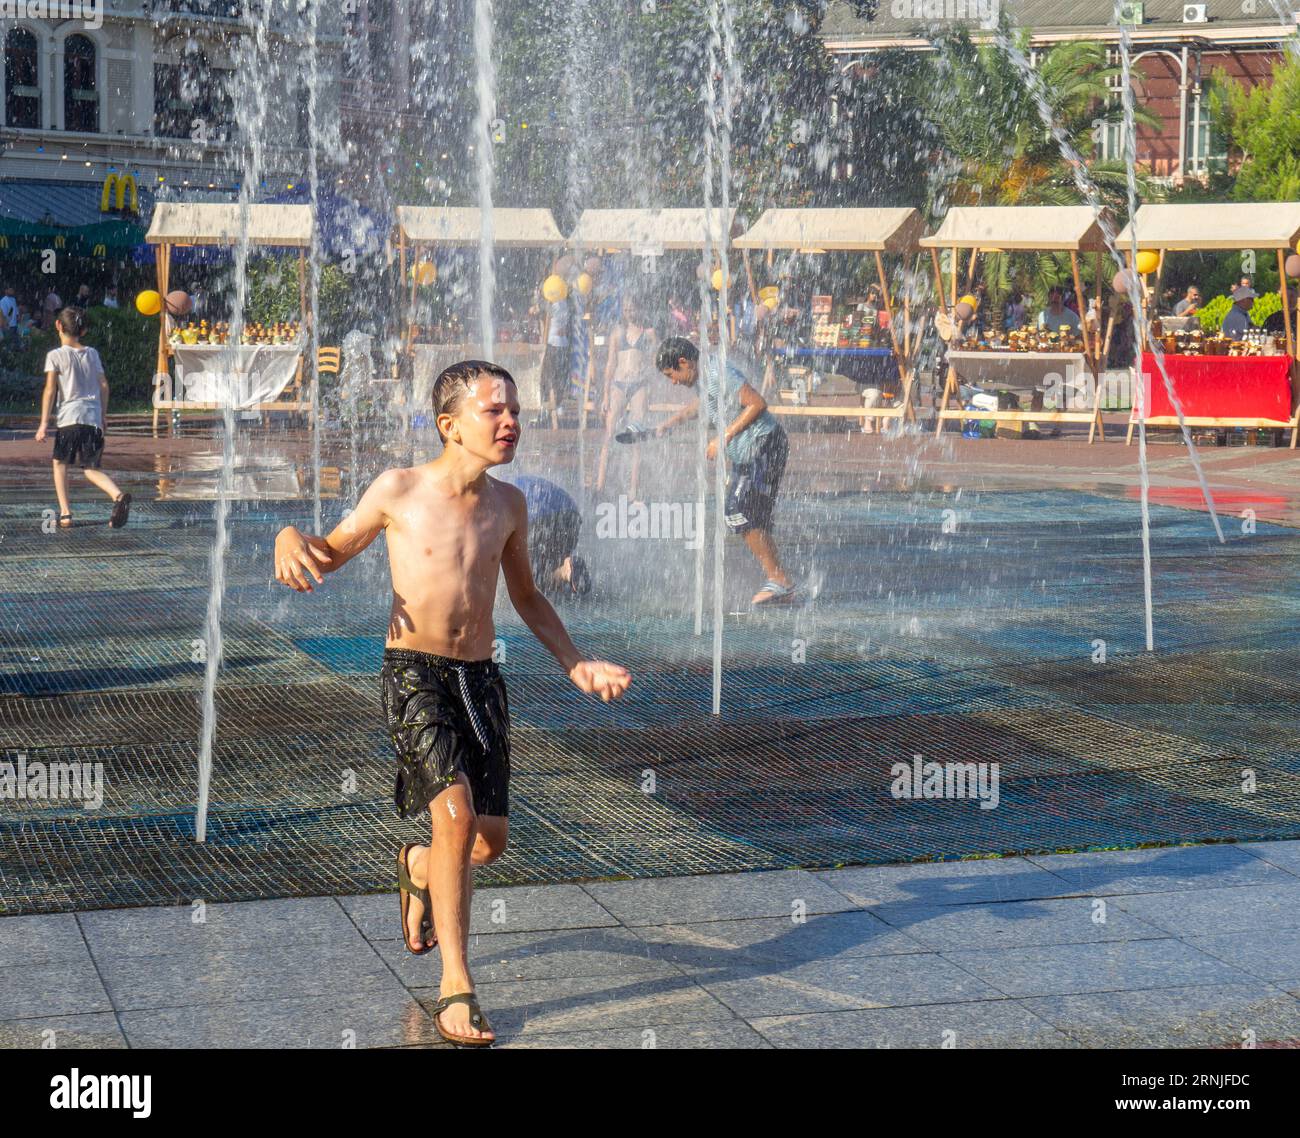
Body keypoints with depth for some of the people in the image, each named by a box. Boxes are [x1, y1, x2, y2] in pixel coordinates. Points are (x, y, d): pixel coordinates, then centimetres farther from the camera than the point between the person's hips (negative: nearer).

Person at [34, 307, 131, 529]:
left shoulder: (55, 355, 1)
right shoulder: (92, 354, 14)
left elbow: (50, 390, -6)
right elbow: (104, 386, 13)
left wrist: (44, 423, -5)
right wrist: (102, 417, 21)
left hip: (69, 417, -4)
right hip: (93, 419, 4)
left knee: (60, 463, 16)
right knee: (91, 469, 9)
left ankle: (65, 513, 7)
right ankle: (118, 495, -21)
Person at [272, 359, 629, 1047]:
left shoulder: (507, 505, 6)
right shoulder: (399, 490, -6)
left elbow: (525, 596, 22)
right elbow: (335, 552, 9)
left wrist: (576, 665, 15)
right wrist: (290, 538, -14)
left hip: (480, 679, 5)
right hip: (413, 674, -5)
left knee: (489, 840, 6)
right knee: (455, 812, -23)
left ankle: (417, 867, 43)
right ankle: (455, 985, -12)